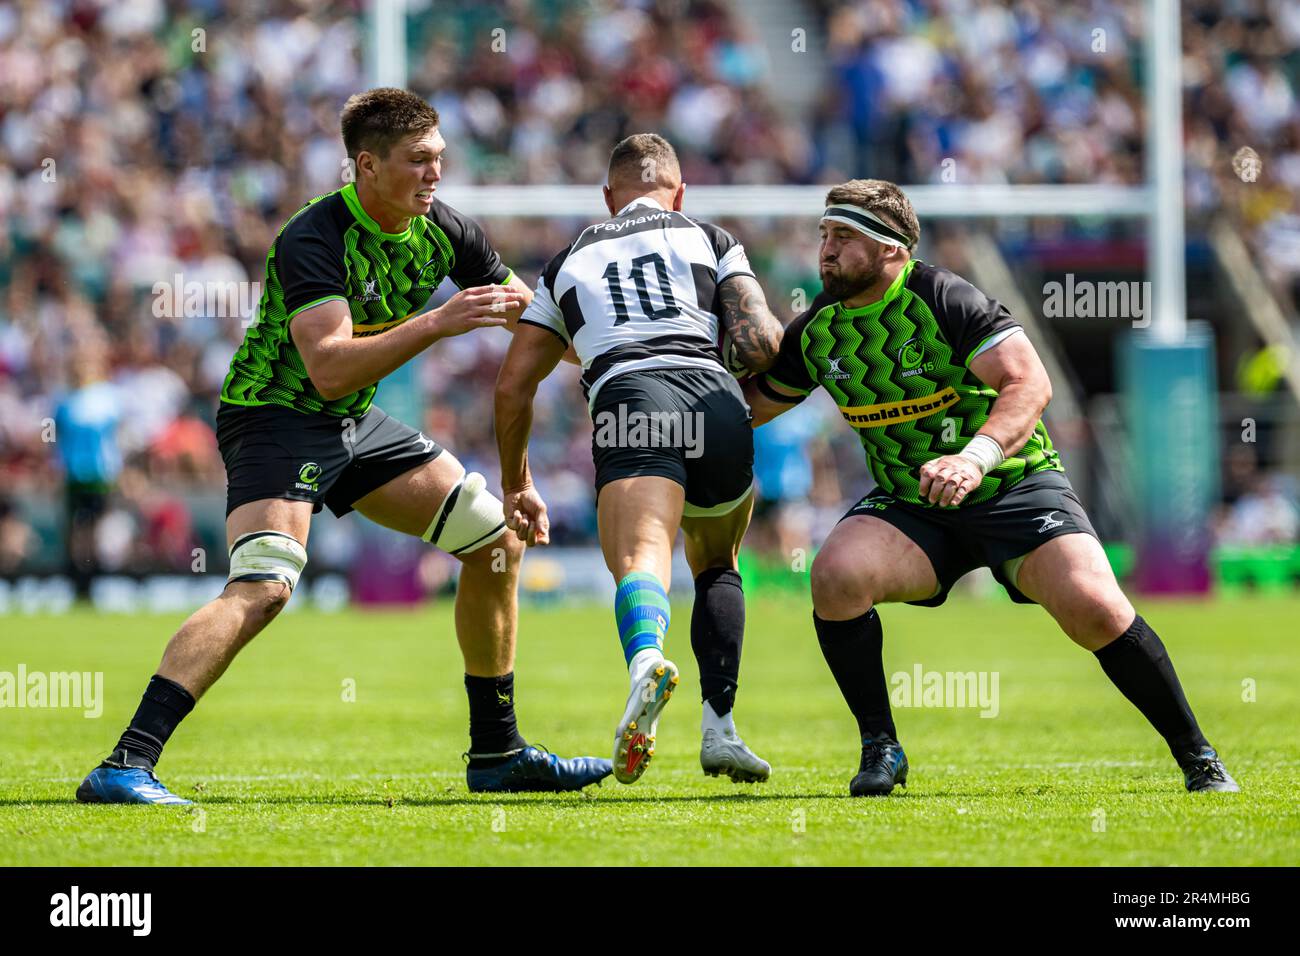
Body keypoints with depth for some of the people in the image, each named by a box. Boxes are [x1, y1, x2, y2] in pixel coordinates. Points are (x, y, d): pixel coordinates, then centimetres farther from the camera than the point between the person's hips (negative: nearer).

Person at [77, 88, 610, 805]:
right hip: (275, 416, -9)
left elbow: (533, 313, 15)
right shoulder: (311, 240, -24)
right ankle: (124, 767, -36)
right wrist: (436, 323, -40)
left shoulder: (441, 231, -1)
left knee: (497, 541, 8)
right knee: (263, 587, -29)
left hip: (353, 423, 9)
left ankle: (497, 754, 20)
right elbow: (329, 369, -36)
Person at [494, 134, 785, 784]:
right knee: (716, 570, 26)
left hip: (626, 401, -1)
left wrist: (516, 486, 40)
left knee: (641, 562, -23)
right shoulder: (709, 238, 25)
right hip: (716, 402, 1)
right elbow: (759, 346, 9)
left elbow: (512, 389, 28)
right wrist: (787, 334, 34)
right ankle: (719, 727, 14)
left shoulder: (568, 262, 30)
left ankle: (646, 662, -56)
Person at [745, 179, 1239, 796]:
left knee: (1093, 606, -24)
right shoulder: (815, 332, 1)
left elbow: (1030, 383, -26)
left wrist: (976, 456, -42)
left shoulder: (944, 299, -16)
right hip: (909, 507, 4)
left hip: (1014, 487, -4)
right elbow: (754, 404, 18)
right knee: (835, 574, -26)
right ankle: (880, 747, -10)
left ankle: (1196, 757, -6)